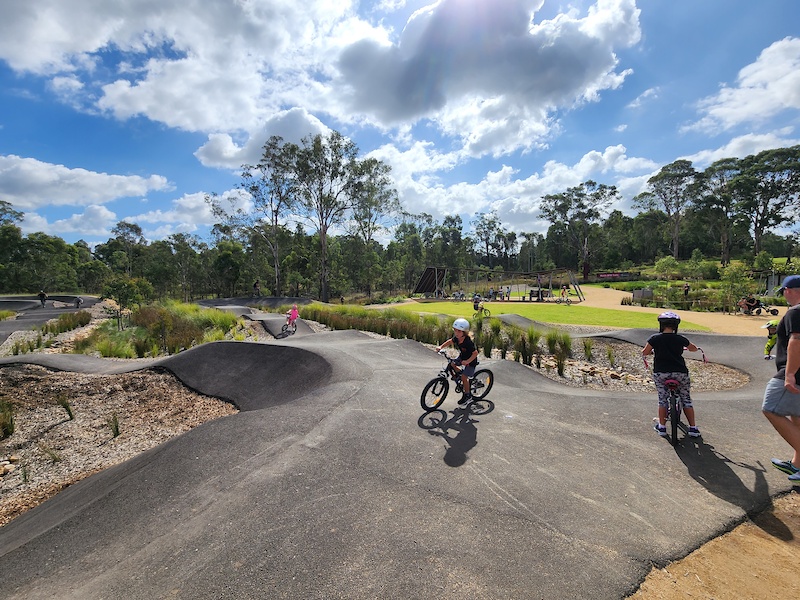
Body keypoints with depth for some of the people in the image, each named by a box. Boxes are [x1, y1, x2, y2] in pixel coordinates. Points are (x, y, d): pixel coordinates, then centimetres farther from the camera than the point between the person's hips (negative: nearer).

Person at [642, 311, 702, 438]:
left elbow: (644, 352, -2)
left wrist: (651, 351, 20)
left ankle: (662, 427, 15)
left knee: (662, 399, 11)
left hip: (660, 373, -1)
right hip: (680, 373, 1)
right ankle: (693, 428, 19)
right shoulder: (680, 339, 0)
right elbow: (694, 349, 18)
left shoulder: (655, 338, -6)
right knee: (686, 399, 15)